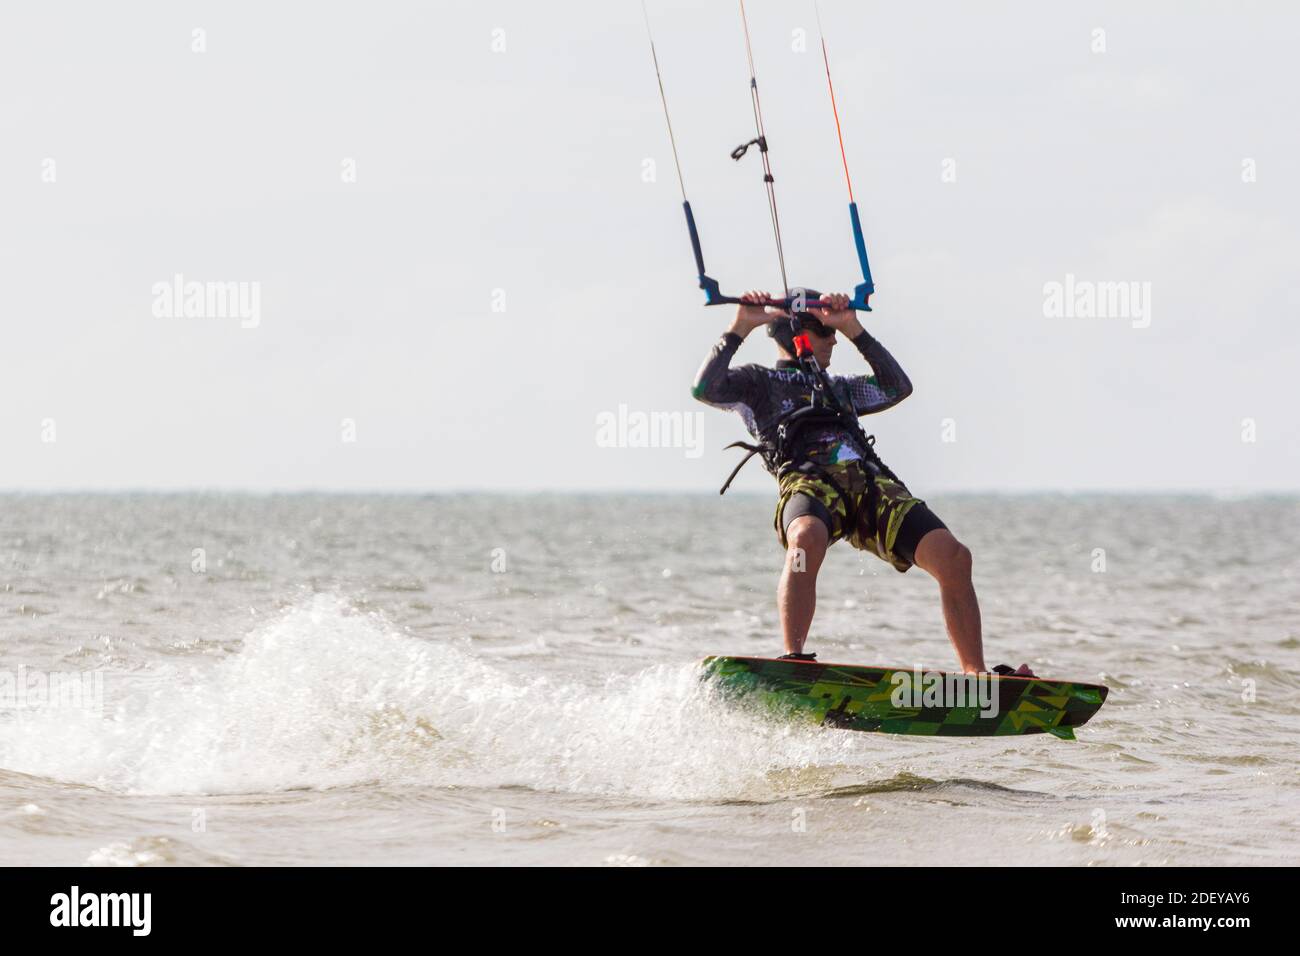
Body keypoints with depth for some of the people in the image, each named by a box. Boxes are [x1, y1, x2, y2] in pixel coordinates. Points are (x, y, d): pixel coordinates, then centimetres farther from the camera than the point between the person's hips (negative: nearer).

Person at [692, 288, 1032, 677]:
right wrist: (739, 328, 3)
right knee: (807, 540, -43)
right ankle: (793, 661, -43)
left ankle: (977, 677, -13)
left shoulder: (837, 387, 39)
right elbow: (704, 389, 6)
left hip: (872, 481, 5)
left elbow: (898, 387, 28)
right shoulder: (758, 382, 24)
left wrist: (855, 330, 25)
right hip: (809, 481, -5)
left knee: (954, 558, -16)